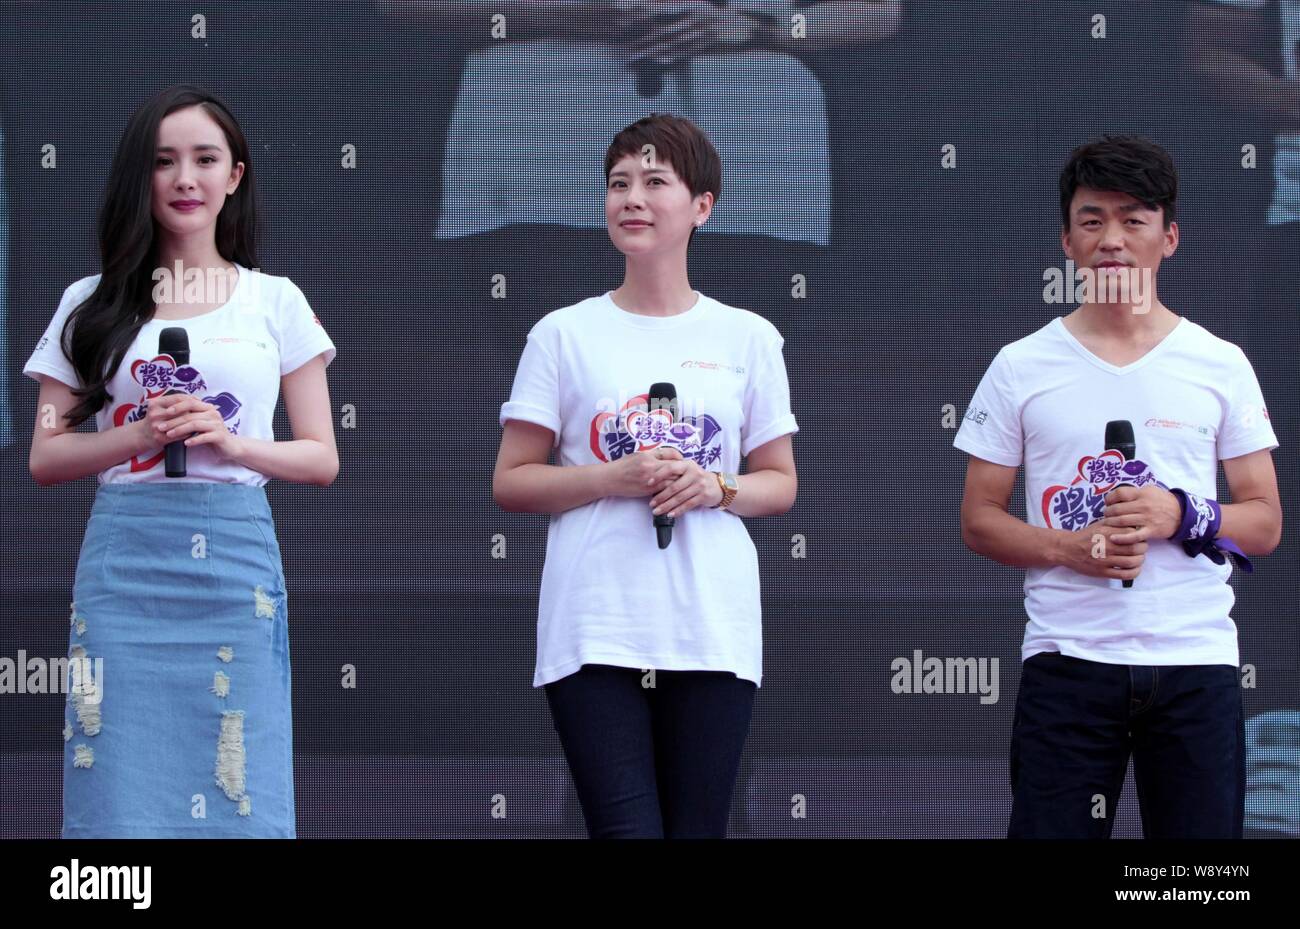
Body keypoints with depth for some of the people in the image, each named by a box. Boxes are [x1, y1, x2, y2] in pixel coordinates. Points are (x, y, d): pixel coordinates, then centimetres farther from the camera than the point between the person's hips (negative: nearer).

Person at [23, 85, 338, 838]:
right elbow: (47, 458, 7)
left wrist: (232, 442, -10)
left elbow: (321, 460, 8)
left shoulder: (276, 303, 9)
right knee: (123, 798, -3)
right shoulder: (93, 306, 10)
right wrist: (141, 436, -9)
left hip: (235, 559, 0)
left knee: (237, 796, -4)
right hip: (124, 559, 0)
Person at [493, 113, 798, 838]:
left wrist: (717, 489, -8)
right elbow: (511, 484, 5)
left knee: (697, 831, 2)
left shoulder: (748, 338, 9)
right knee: (626, 829, -11)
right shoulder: (565, 335, 5)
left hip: (713, 633, 2)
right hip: (595, 633, -1)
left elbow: (781, 484, 14)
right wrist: (613, 480, -12)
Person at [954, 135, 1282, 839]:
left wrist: (1181, 517, -11)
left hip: (1196, 659, 1)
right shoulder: (1022, 368, 6)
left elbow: (1265, 523, 9)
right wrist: (1067, 548, -11)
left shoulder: (1220, 366, 8)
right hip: (1066, 658, -1)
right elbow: (978, 520, 7)